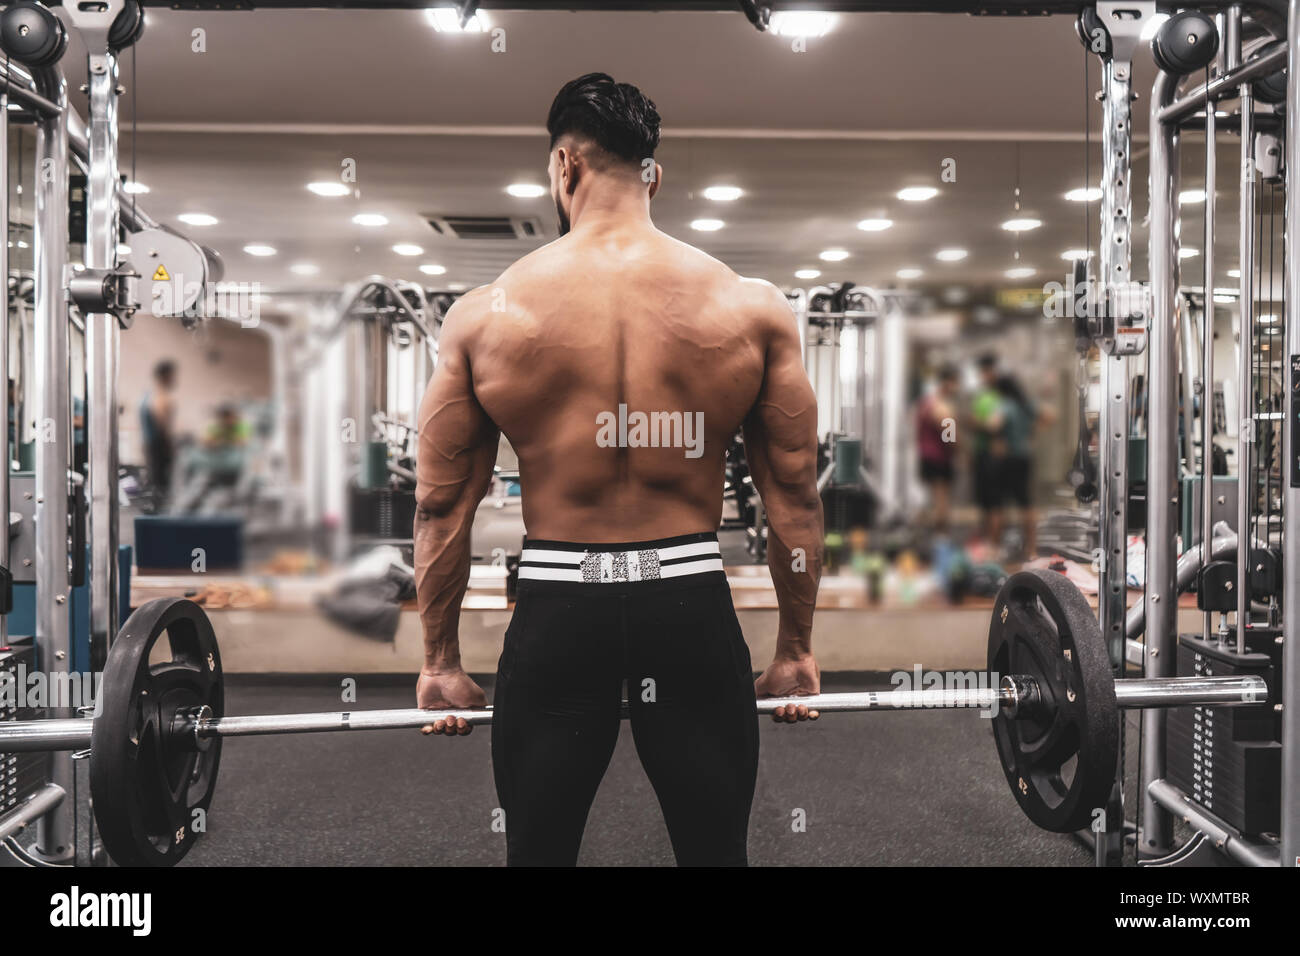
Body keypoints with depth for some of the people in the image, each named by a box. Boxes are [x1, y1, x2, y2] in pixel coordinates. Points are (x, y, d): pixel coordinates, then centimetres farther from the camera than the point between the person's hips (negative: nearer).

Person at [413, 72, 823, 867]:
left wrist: (441, 661, 13)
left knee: (538, 850, 17)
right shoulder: (753, 308, -2)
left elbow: (443, 504, 2)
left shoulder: (487, 314, -2)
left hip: (559, 607, 0)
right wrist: (796, 649, 12)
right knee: (716, 850, 15)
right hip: (691, 603, 1)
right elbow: (795, 492, 2)